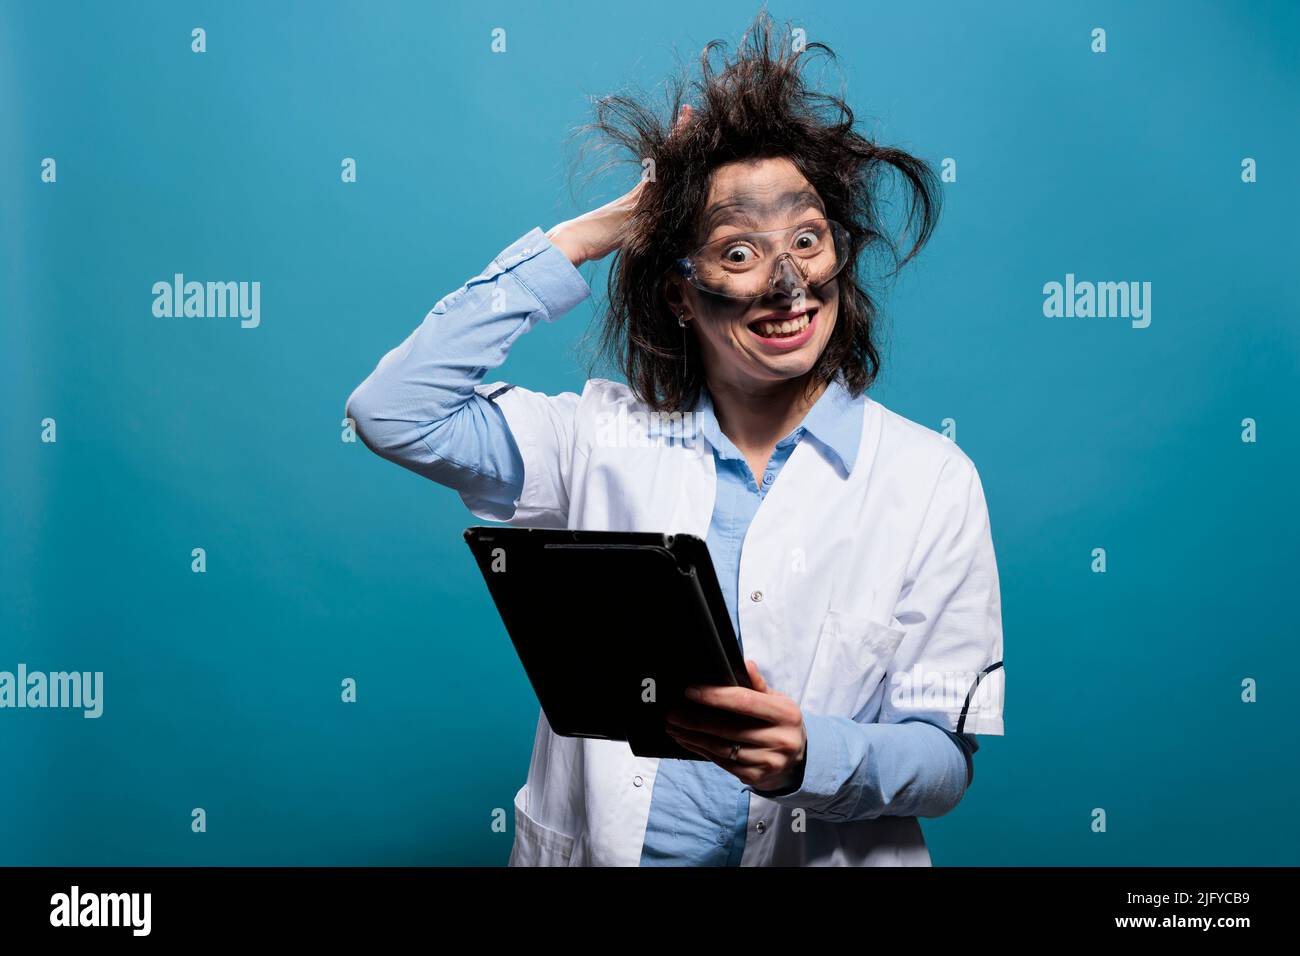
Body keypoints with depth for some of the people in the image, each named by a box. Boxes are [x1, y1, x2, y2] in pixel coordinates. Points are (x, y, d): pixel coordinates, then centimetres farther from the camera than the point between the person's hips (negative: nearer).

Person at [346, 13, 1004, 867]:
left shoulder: (932, 479, -1)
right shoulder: (609, 437, 4)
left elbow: (947, 758, -1)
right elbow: (394, 412, -7)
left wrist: (808, 755, -22)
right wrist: (583, 240, -4)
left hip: (821, 855, -1)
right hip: (588, 847, 1)